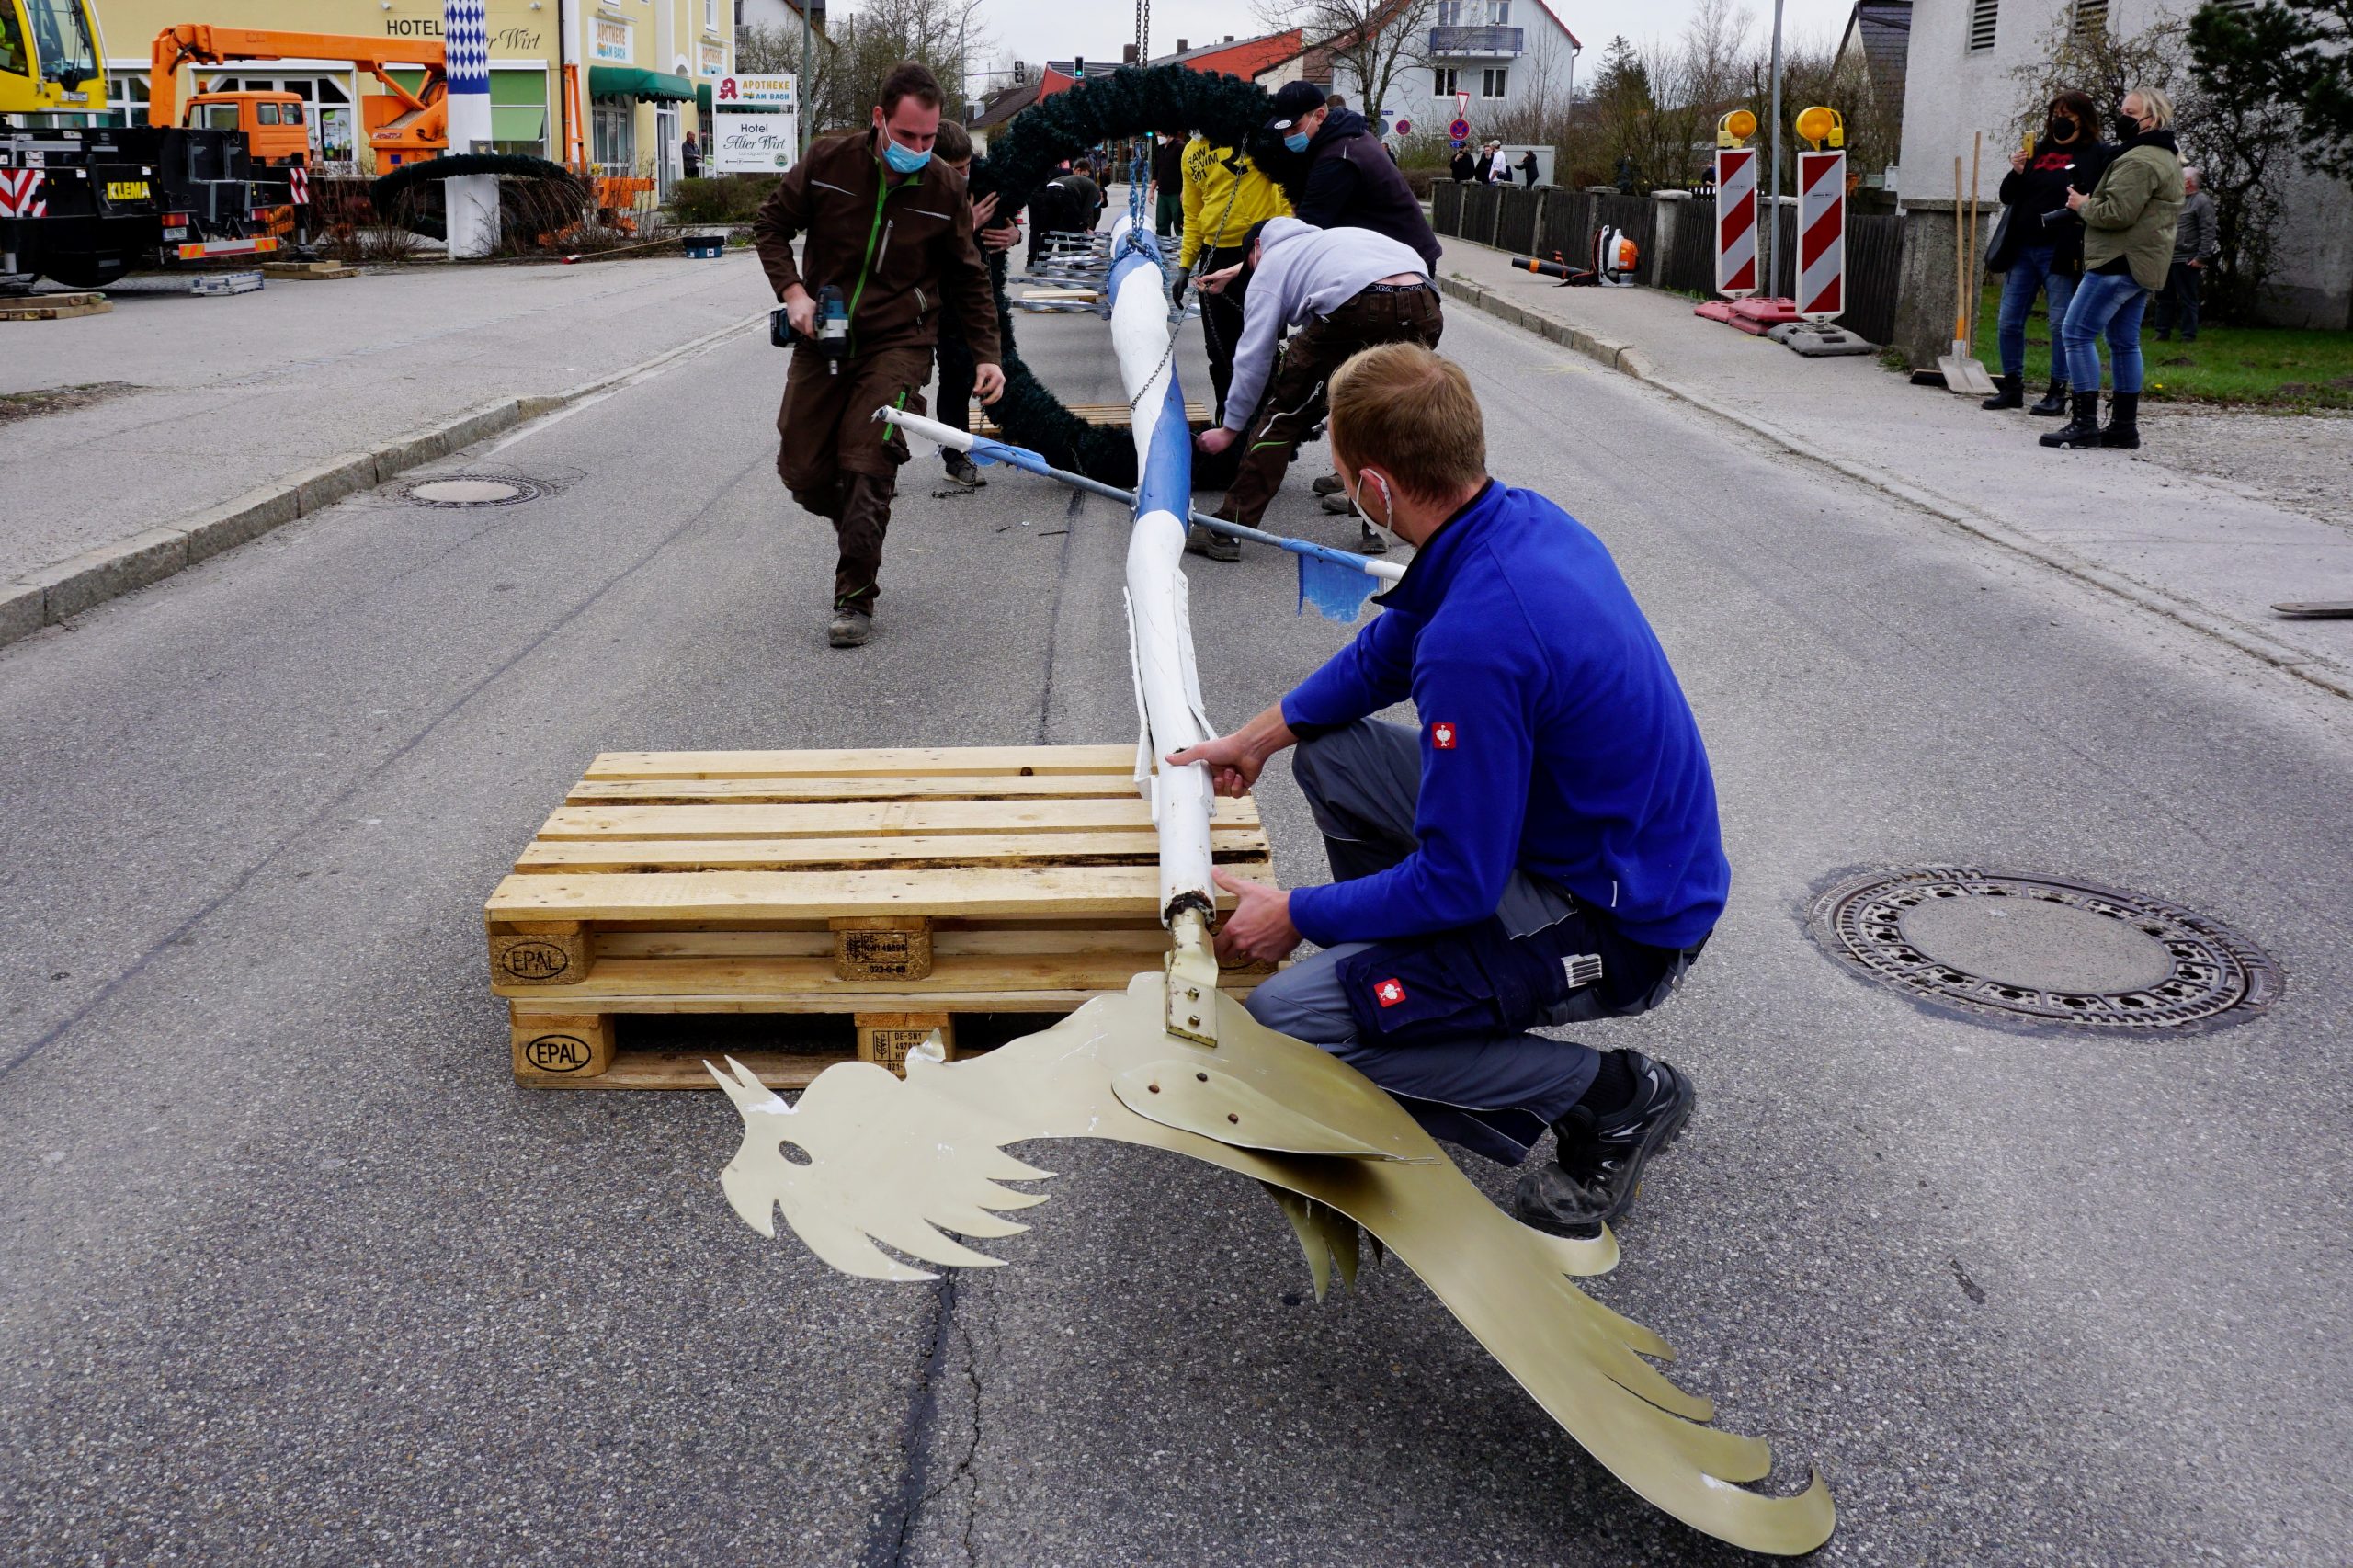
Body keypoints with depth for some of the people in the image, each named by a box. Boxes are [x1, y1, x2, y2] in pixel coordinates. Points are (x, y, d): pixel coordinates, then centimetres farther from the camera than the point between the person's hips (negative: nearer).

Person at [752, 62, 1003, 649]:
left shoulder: (946, 190, -6)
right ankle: (858, 527, 36)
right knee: (802, 470, 4)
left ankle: (855, 600, -3)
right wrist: (792, 290, -10)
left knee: (867, 466, -15)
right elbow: (771, 223, 5)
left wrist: (986, 355, -2)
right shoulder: (828, 161, -7)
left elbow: (968, 281, 6)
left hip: (897, 343, -2)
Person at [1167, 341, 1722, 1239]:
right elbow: (1383, 655, 17)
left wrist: (1296, 914, -9)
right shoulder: (1518, 519, -2)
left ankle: (1613, 1100, -3)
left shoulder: (1478, 638, -32)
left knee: (1281, 1023, -17)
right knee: (1329, 751, 13)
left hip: (1622, 928, -9)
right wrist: (1257, 739, 23)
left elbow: (1455, 884, -24)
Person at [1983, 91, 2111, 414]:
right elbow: (2008, 197, 16)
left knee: (2062, 324, -2)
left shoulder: (2098, 155, -1)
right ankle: (2011, 387, 17)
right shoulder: (2038, 149, 13)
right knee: (2009, 322, 6)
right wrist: (2016, 173, -2)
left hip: (2060, 253, -5)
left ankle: (2057, 391, 6)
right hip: (2022, 250, 5)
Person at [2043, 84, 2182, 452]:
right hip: (2143, 265, 11)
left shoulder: (2139, 161, -15)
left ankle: (2085, 422, -15)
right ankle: (2124, 425, 13)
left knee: (2077, 333, -11)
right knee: (2124, 342, 12)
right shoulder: (2167, 158, 22)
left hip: (2120, 262, -11)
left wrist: (2083, 204, -4)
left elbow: (2117, 213, -23)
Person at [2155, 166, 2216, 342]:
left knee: (2187, 300, -2)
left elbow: (2208, 233, -14)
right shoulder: (2178, 200, 18)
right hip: (2168, 259, 8)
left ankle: (2189, 336, 2)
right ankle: (2163, 333, 18)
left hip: (2186, 261, -8)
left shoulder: (2202, 202, -8)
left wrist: (2201, 257, -19)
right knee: (2164, 297, 11)